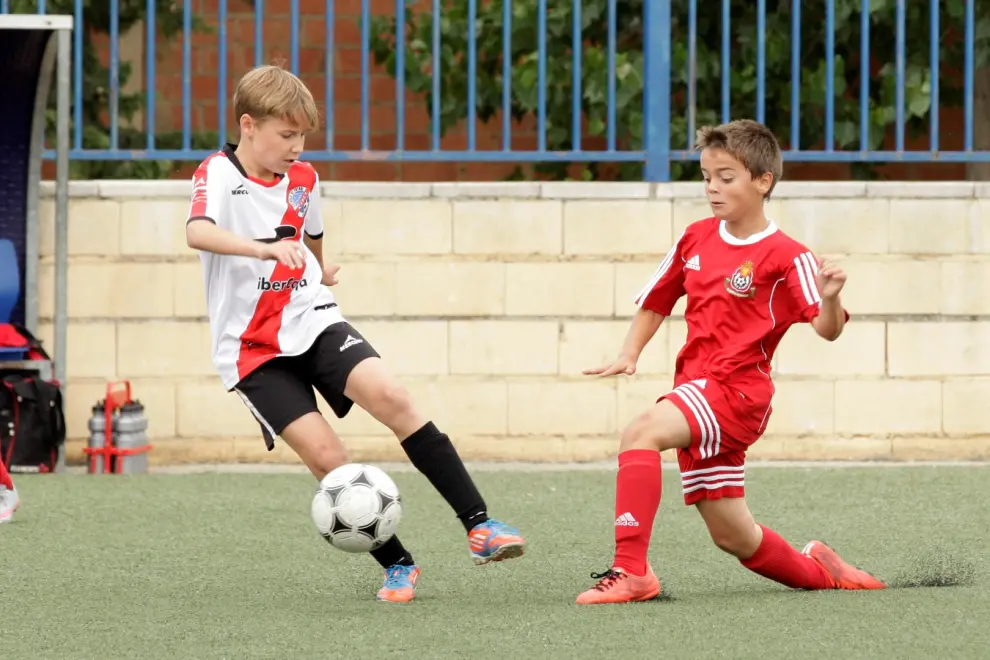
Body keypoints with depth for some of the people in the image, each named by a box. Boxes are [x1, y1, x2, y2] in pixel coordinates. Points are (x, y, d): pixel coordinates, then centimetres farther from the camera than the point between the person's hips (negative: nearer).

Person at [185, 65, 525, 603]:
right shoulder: (217, 174, -10)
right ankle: (397, 566, -1)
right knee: (324, 455, -17)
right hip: (253, 350, -4)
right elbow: (197, 233, -33)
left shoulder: (303, 179, 8)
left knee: (390, 396, -21)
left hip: (313, 321, 4)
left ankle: (478, 526, -20)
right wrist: (266, 250, -46)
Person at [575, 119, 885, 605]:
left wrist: (829, 299, -36)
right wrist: (629, 354, 7)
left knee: (641, 433, -31)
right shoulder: (696, 238, 10)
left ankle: (631, 570, -35)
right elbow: (656, 300, 22)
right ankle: (817, 571, 38)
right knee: (732, 536, 12)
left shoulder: (786, 257, -8)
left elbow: (827, 330, -14)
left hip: (738, 389, -7)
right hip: (697, 388, 7)